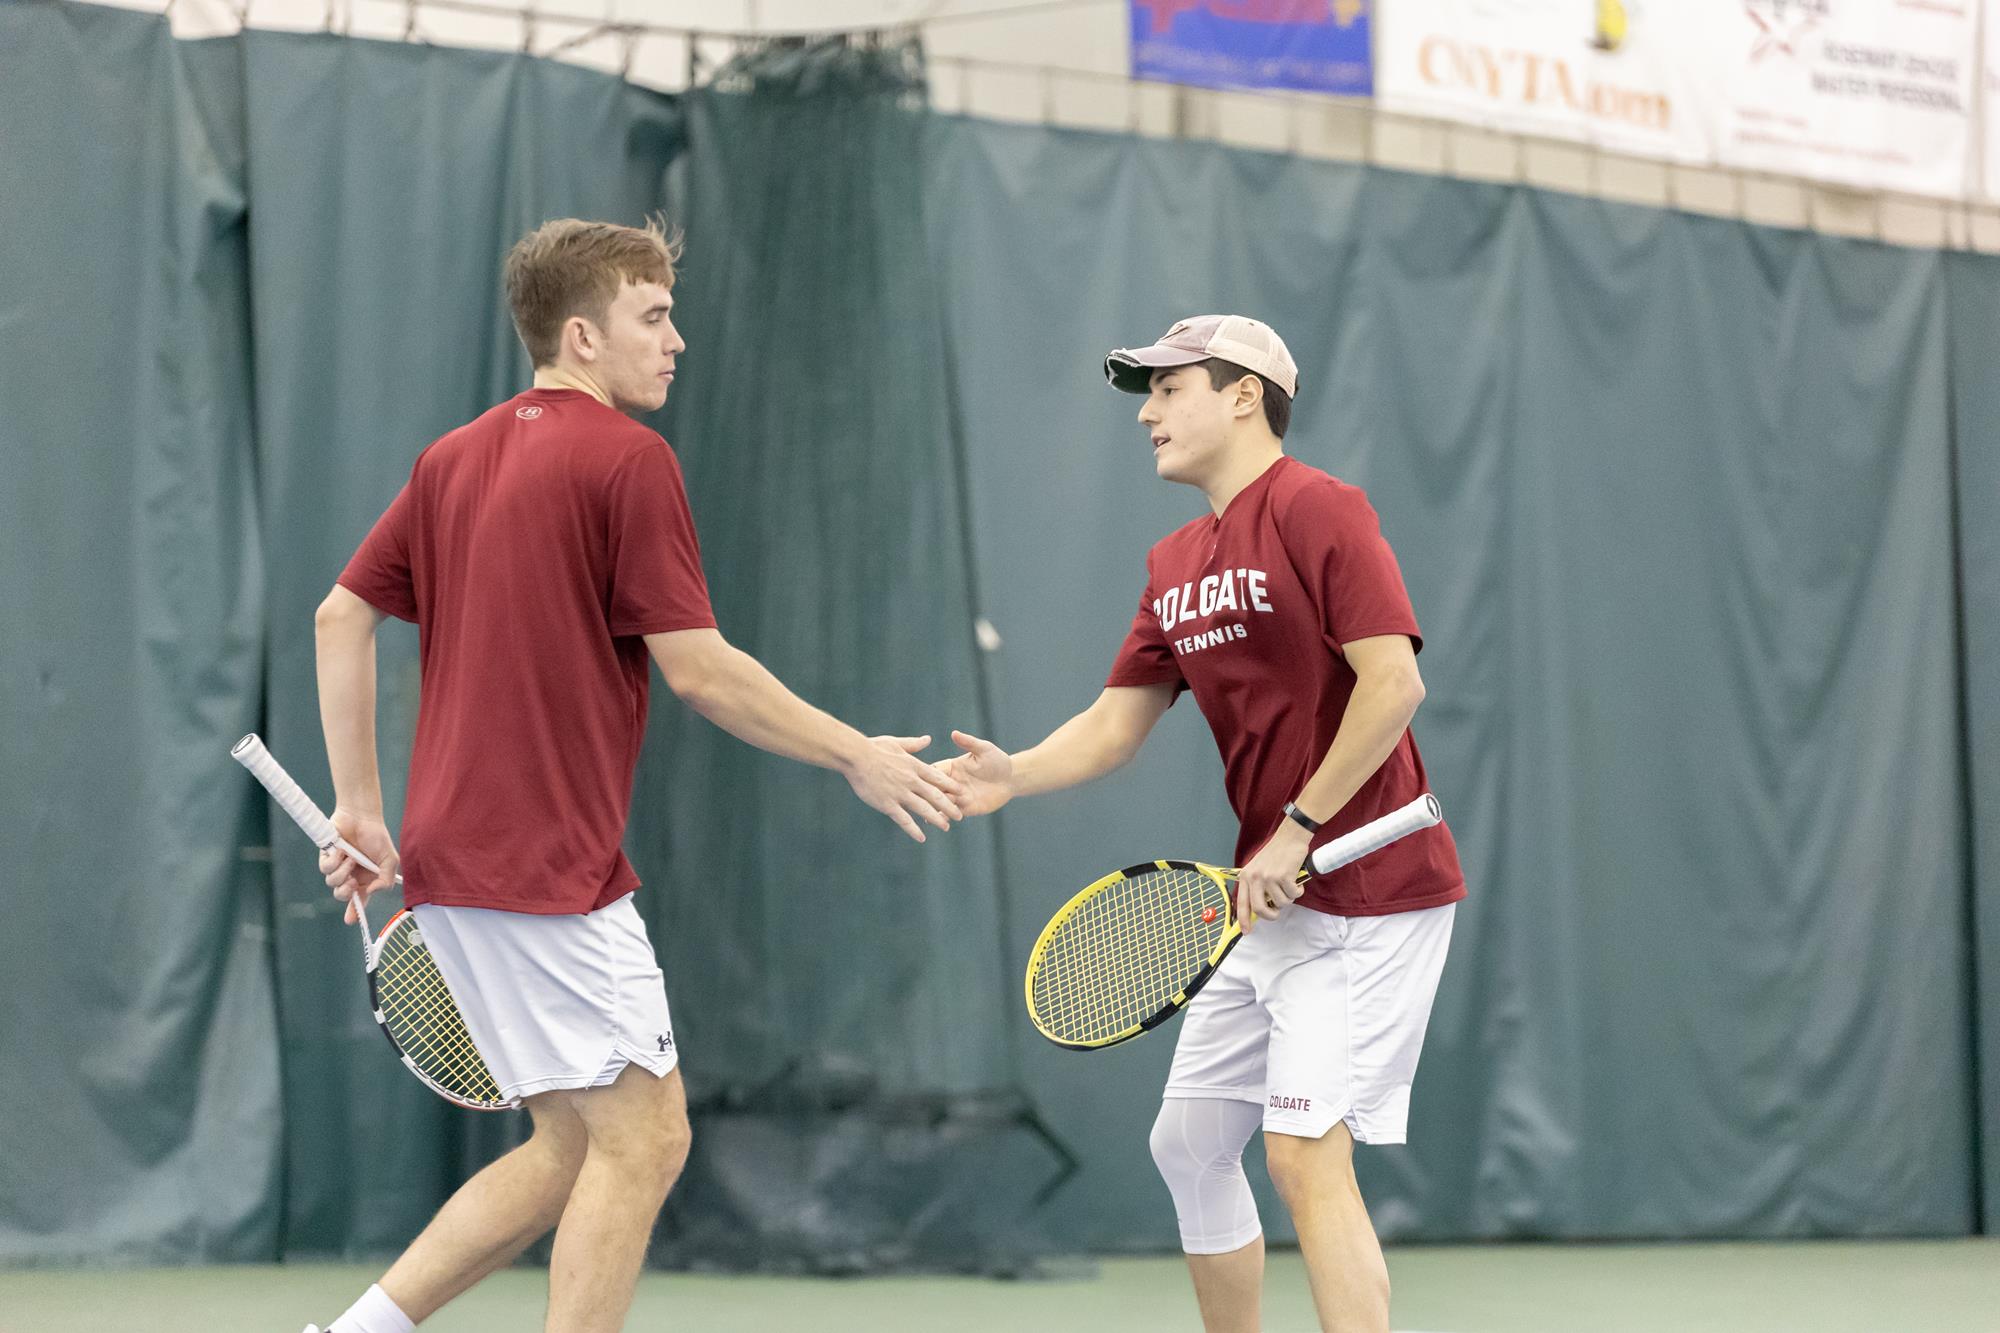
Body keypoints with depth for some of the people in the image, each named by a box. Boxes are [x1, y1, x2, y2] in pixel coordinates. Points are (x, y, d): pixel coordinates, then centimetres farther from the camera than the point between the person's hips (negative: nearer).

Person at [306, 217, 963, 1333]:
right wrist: (858, 758, -3)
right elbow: (699, 669, -12)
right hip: (553, 867, -9)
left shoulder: (455, 459, 14)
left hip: (455, 859, 9)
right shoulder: (628, 458, -9)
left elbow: (342, 617, 14)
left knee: (575, 1147, 16)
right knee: (642, 1136, -3)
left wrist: (361, 809, 16)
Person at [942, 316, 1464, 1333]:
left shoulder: (1316, 510, -13)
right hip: (1266, 903, 9)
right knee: (1189, 1145, 13)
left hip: (1364, 896, -9)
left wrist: (1299, 828, -20)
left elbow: (1394, 681, -21)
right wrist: (1012, 775, -8)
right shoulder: (1173, 566, 14)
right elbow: (1115, 726, 12)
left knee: (1306, 1155, -17)